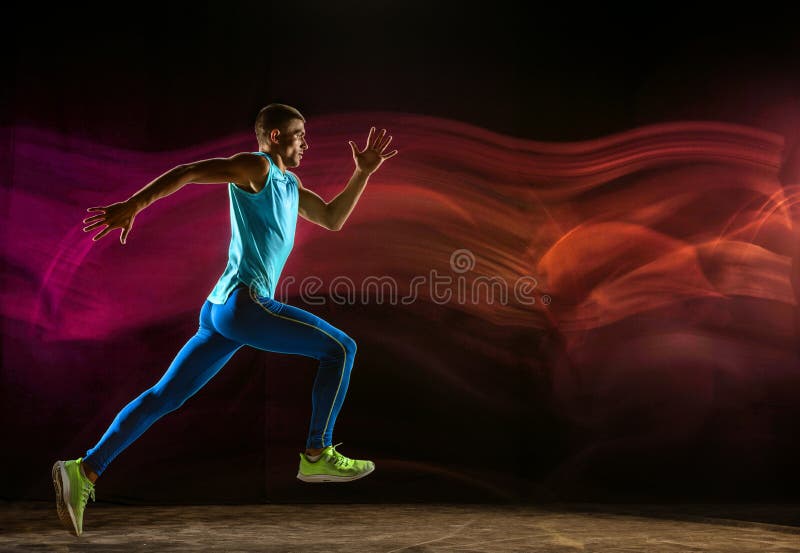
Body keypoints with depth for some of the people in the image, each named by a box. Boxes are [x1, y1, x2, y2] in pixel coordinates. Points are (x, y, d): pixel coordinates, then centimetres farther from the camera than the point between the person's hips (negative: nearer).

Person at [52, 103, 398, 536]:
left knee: (164, 397, 6)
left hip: (219, 311, 9)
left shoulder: (289, 184, 26)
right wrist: (133, 205, -19)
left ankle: (84, 471, 5)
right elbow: (187, 172, -9)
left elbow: (332, 219, 30)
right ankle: (317, 455, 0)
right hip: (244, 301, -9)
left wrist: (363, 172, 22)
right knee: (340, 347, -3)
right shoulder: (256, 166, -1)